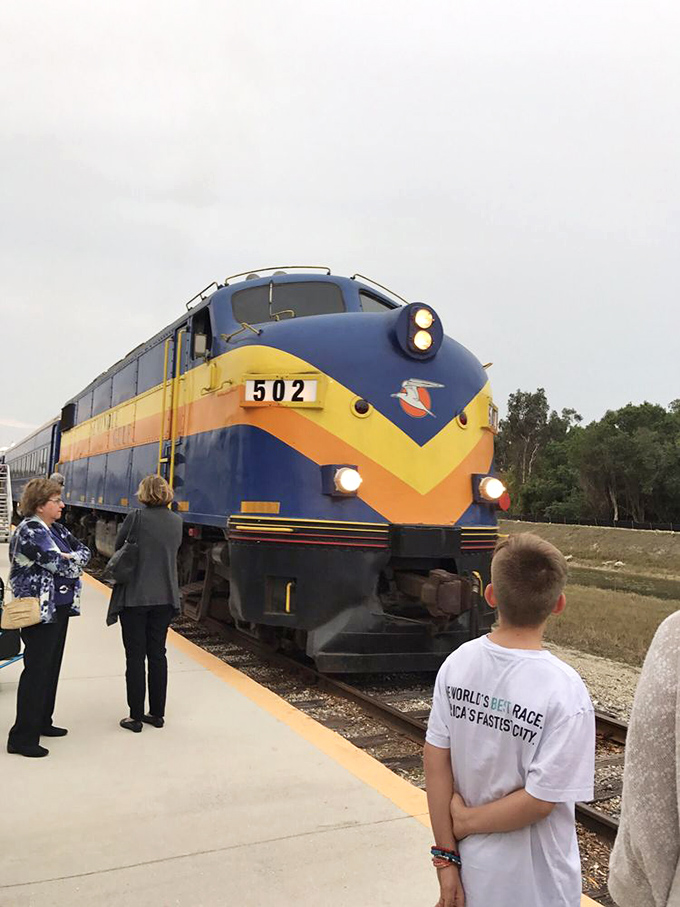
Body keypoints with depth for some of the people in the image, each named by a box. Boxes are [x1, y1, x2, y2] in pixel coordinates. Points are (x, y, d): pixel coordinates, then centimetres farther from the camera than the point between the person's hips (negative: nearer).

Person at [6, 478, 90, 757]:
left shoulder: (57, 529, 12)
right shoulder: (29, 532, -16)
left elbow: (84, 550, 8)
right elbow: (59, 564, -22)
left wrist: (70, 558, -11)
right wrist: (75, 561, -2)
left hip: (60, 608, 9)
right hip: (40, 611, -9)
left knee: (51, 667, 16)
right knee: (36, 671, -4)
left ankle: (42, 722, 29)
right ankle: (22, 738, 4)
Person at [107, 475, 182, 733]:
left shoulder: (136, 517, -13)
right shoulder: (176, 521, 0)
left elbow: (119, 546, 0)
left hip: (134, 597, -4)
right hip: (164, 598, 4)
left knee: (135, 656, 5)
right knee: (157, 654, 13)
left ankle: (136, 717, 11)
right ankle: (157, 714, 20)